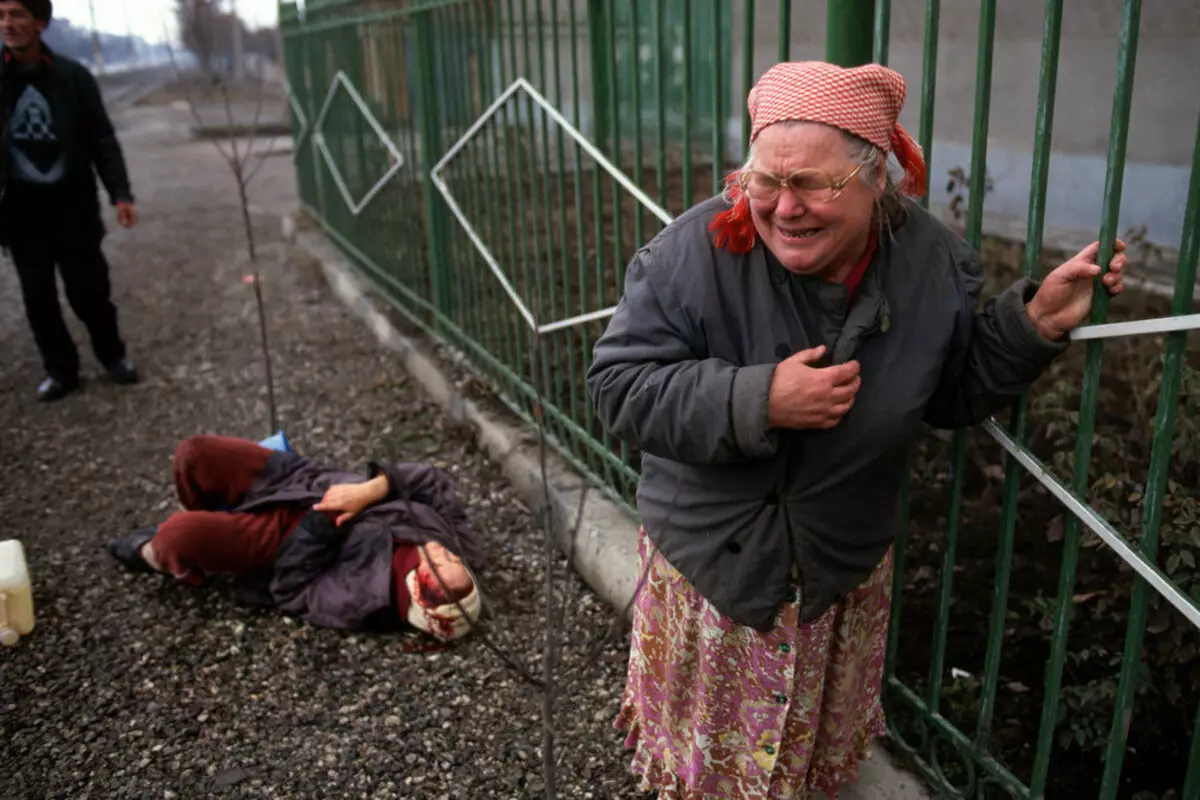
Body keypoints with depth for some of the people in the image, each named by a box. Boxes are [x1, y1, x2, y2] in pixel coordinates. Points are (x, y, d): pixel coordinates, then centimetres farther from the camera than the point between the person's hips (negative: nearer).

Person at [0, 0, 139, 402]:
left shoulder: (72, 76, -2)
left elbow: (101, 139, 1)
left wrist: (120, 193, -8)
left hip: (70, 202, -1)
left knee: (88, 288, 2)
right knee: (38, 295, 8)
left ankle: (113, 354, 24)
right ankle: (60, 370, 22)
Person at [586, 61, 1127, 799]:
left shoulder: (935, 264, -13)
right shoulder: (699, 249, -25)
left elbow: (955, 395, 0)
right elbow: (618, 385, -23)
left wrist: (1038, 319, -14)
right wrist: (757, 401, -33)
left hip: (845, 571, 3)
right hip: (708, 562, -2)